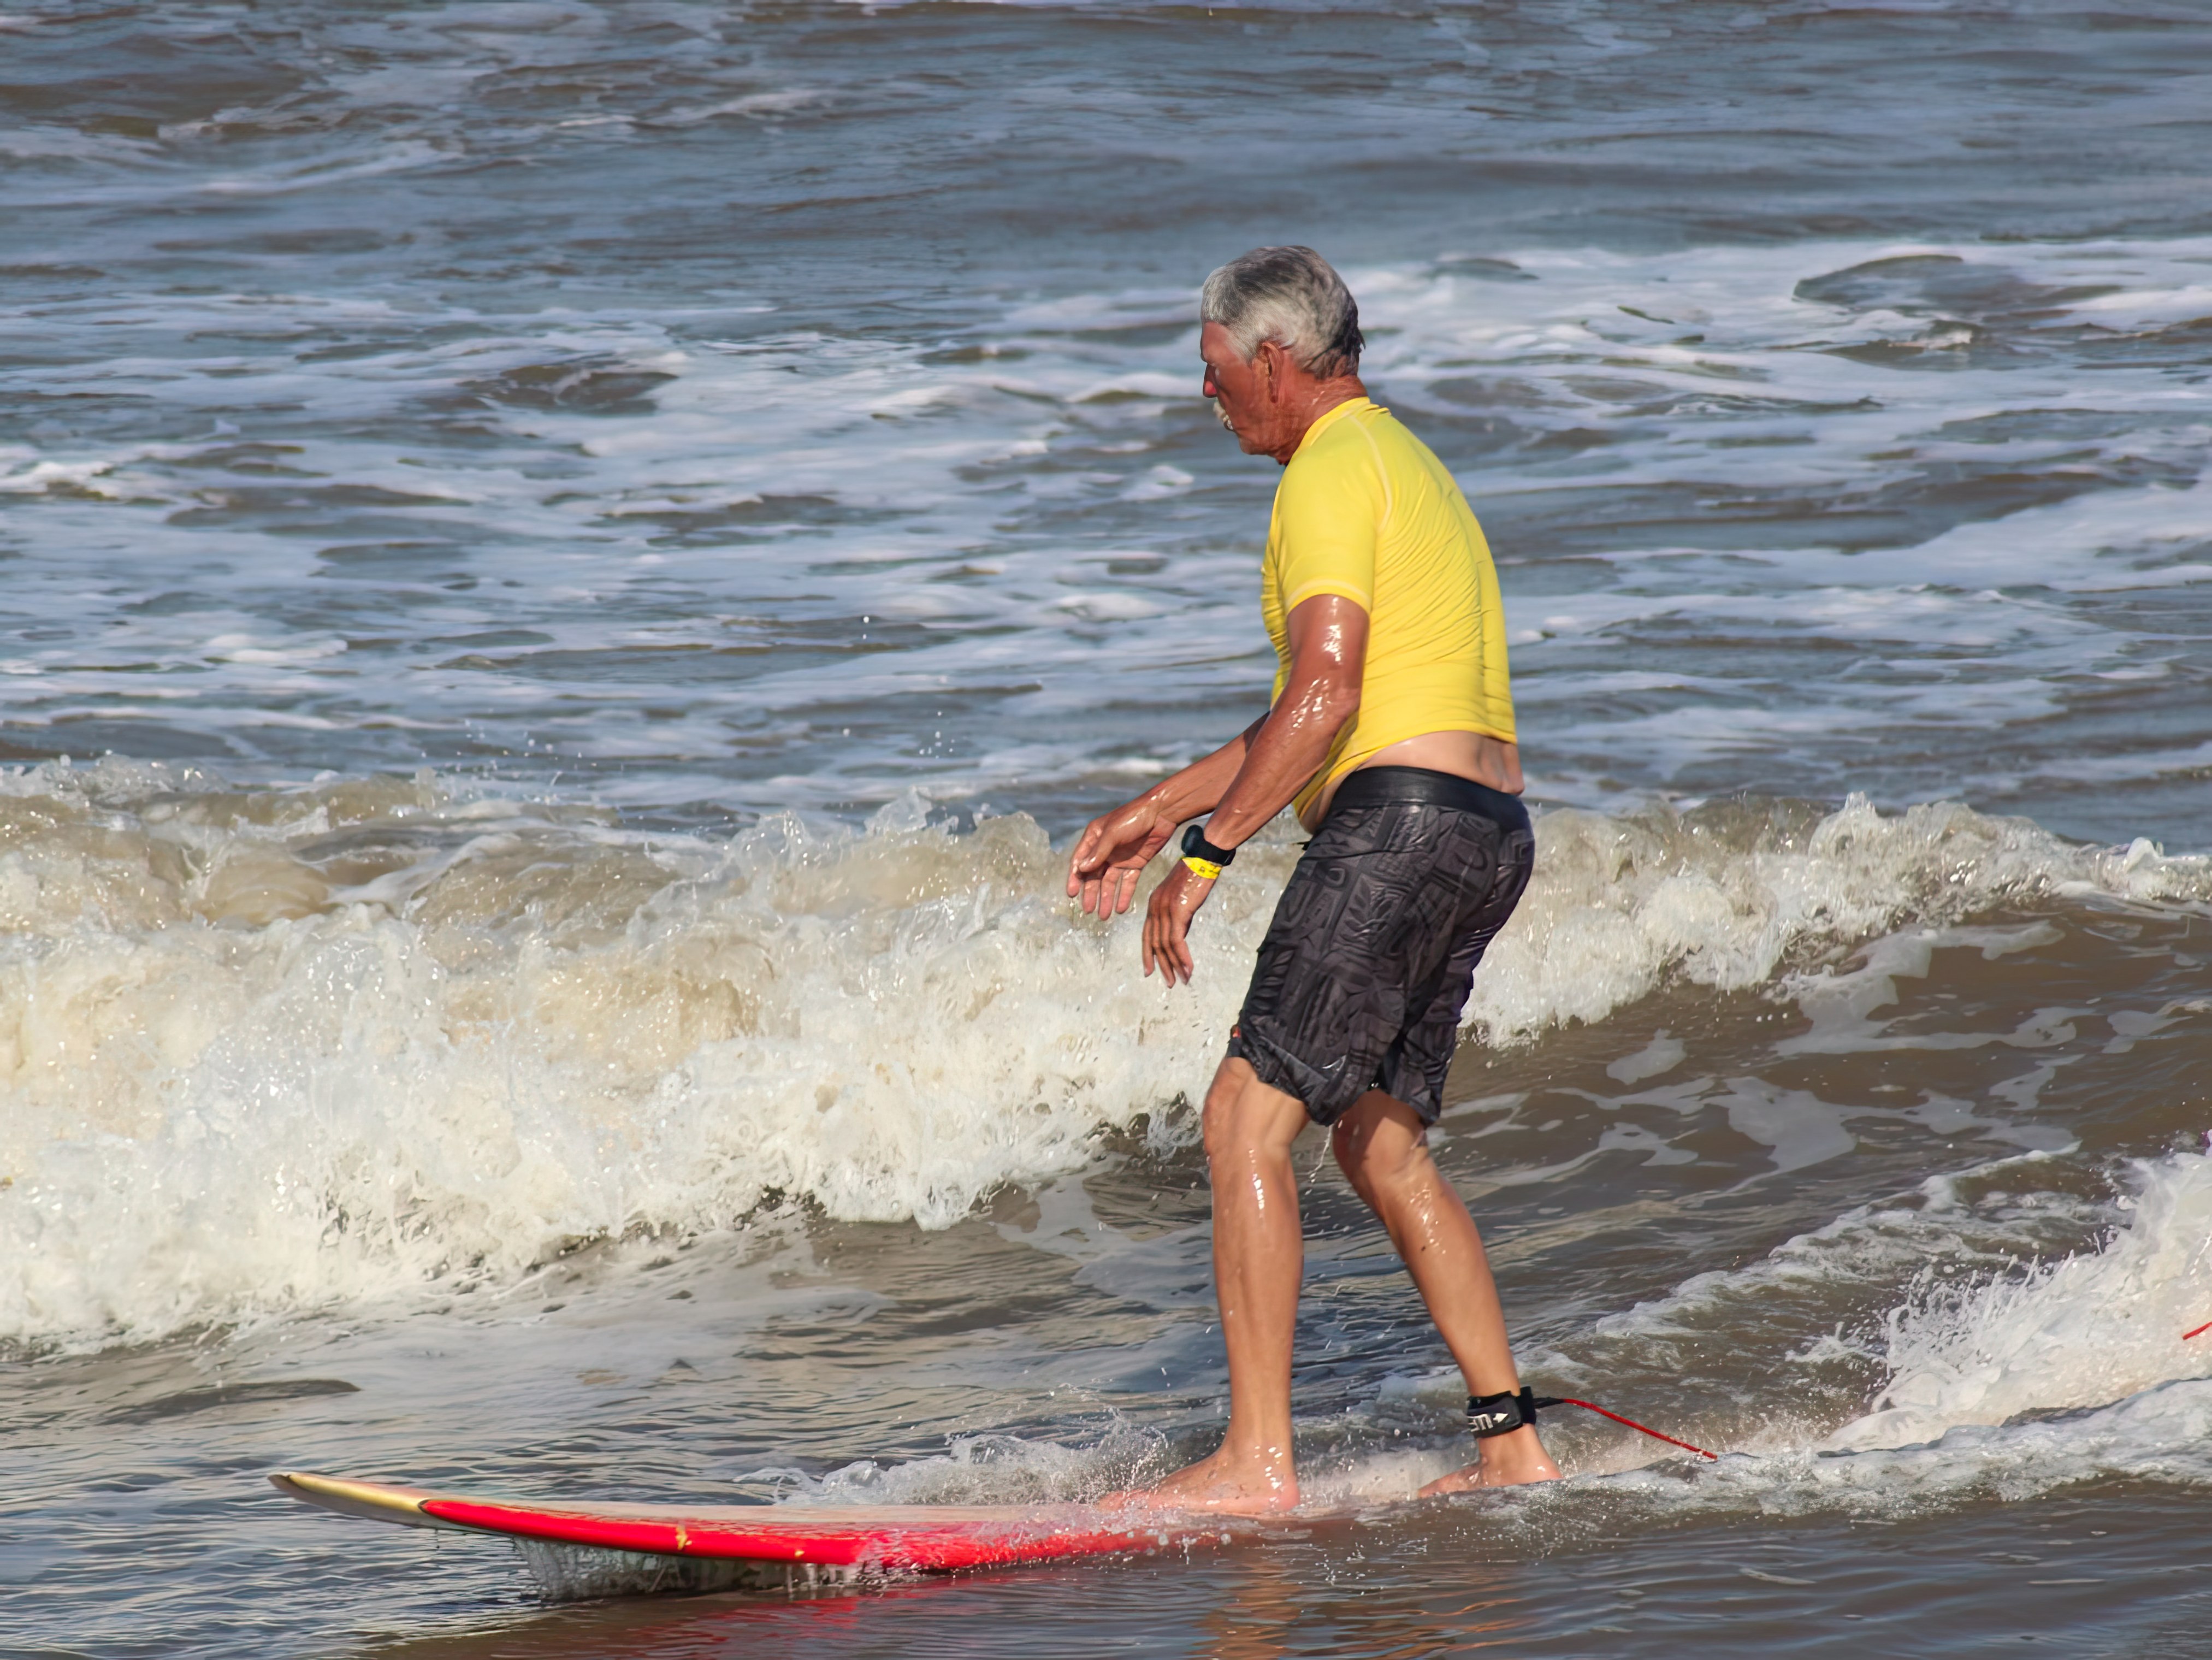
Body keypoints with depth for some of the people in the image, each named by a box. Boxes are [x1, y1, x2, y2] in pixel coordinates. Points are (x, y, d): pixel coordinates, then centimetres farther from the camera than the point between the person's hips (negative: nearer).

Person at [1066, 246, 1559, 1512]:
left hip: (1400, 817, -10)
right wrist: (1161, 809, 29)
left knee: (1249, 1118, -12)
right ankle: (1514, 1445, 16)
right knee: (1381, 1137, 17)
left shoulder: (1333, 471, -7)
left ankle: (1258, 1459, -18)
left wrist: (1209, 853, -18)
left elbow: (1327, 692, -19)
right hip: (1491, 828, 10)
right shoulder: (1408, 466, 26)